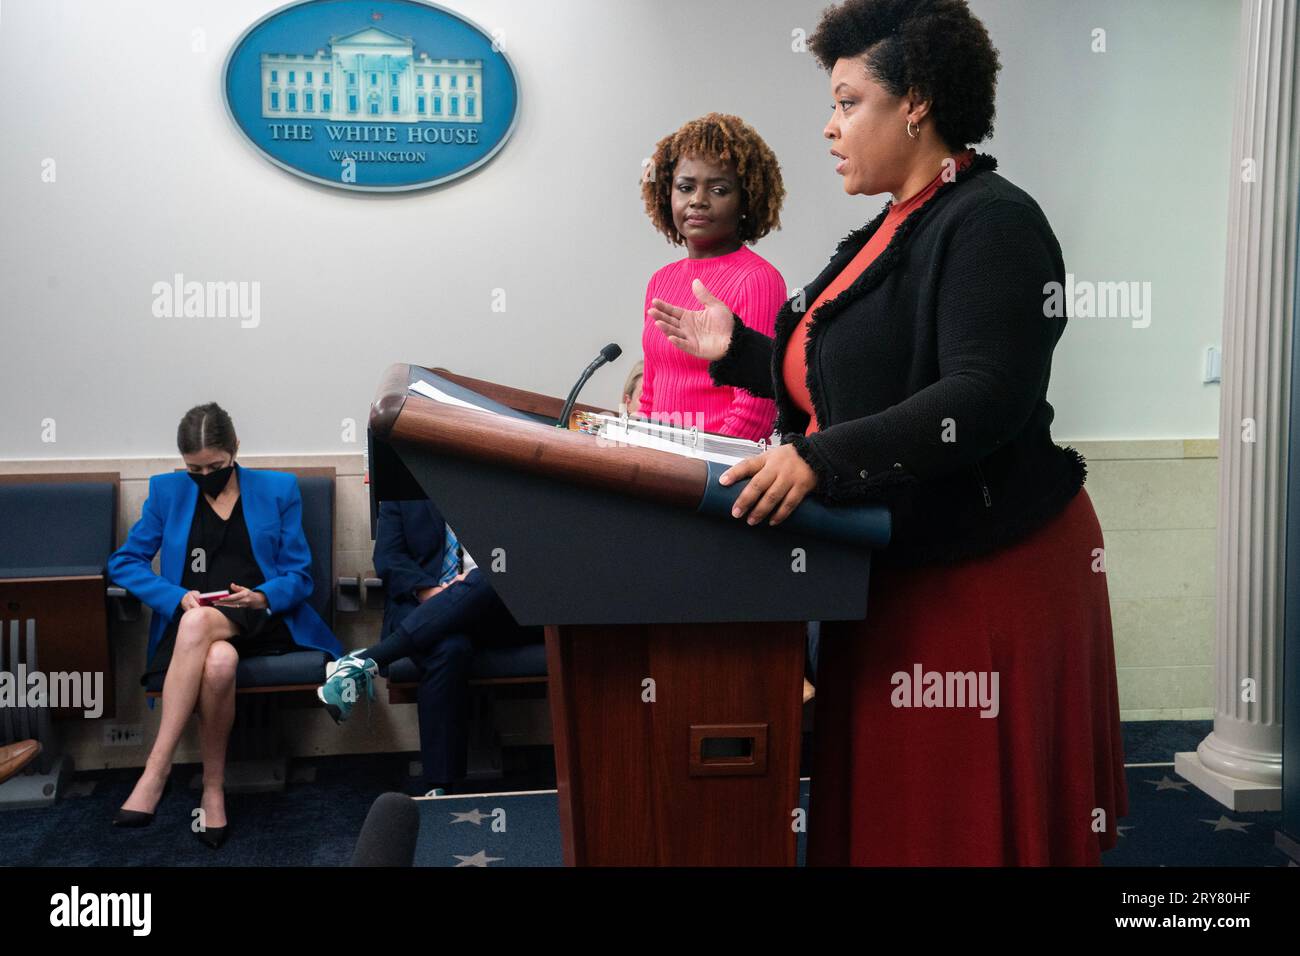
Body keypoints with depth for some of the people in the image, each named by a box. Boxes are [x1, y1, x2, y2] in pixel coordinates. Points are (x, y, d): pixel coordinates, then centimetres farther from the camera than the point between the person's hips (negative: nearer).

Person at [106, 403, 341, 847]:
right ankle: (213, 788, -24)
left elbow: (300, 576, 7)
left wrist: (261, 598, -15)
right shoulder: (167, 491, 14)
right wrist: (176, 597, -8)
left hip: (262, 622, -1)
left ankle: (156, 771, -31)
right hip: (189, 623, 1)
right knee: (218, 662, -37)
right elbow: (124, 561, 10)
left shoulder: (278, 489, 10)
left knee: (198, 622, -37)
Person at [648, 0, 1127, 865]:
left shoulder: (990, 223, -13)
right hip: (899, 568, 9)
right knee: (885, 807, 14)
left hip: (986, 570, -9)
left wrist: (822, 459, -31)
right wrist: (737, 351, 13)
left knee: (964, 815, 1)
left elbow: (985, 398, -25)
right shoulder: (893, 233, 16)